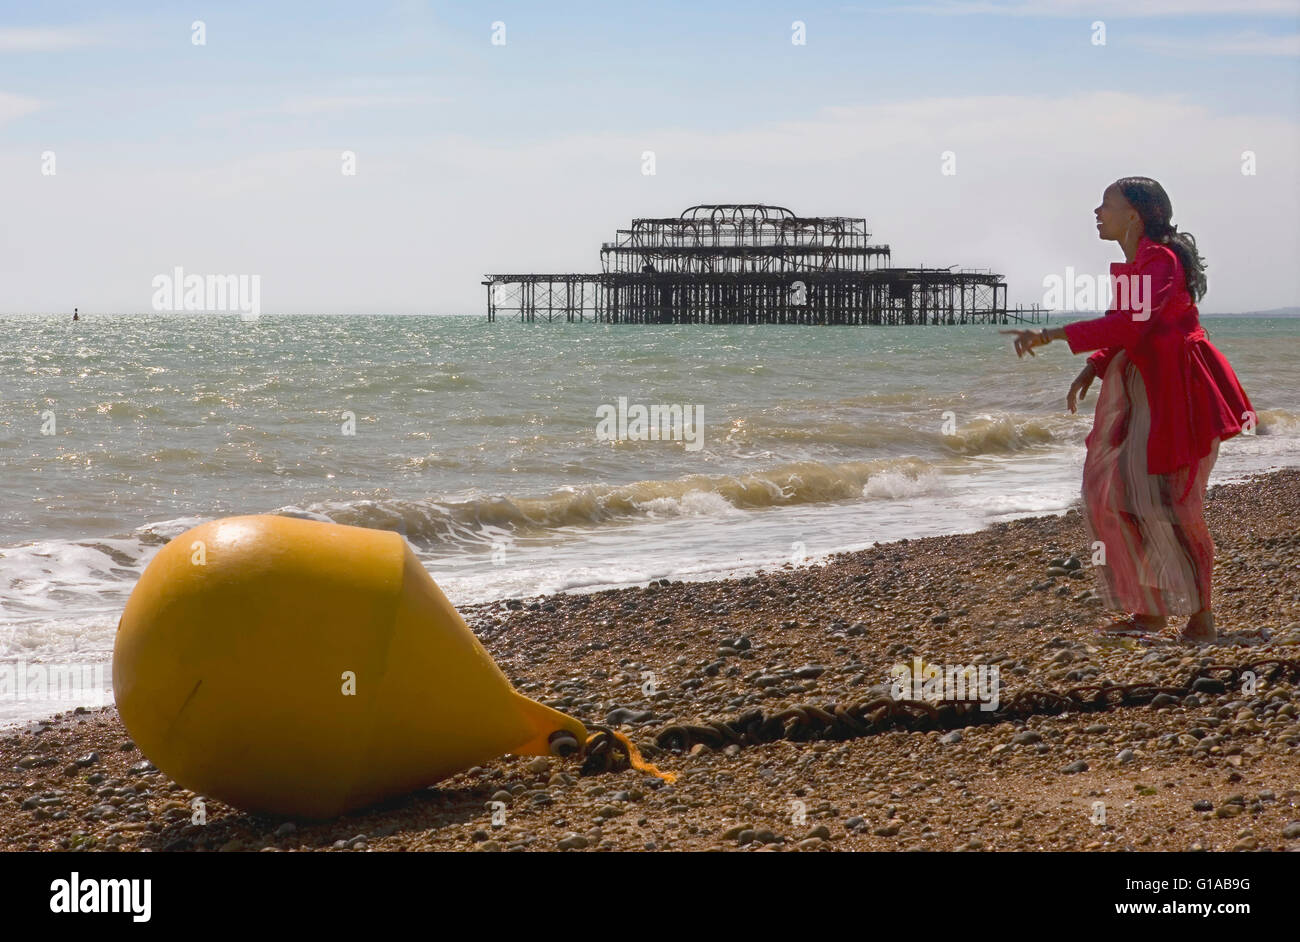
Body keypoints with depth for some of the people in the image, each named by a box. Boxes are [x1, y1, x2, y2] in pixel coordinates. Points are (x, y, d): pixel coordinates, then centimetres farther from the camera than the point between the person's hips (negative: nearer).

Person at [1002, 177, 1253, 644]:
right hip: (1137, 390, 10)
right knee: (1113, 492, 7)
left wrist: (1050, 335, -33)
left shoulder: (1161, 260, -17)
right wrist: (1092, 369, 8)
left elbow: (1129, 324, -31)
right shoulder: (1128, 267, 12)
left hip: (1175, 391, -10)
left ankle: (1201, 619, 2)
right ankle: (1151, 609, 15)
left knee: (1169, 501, -8)